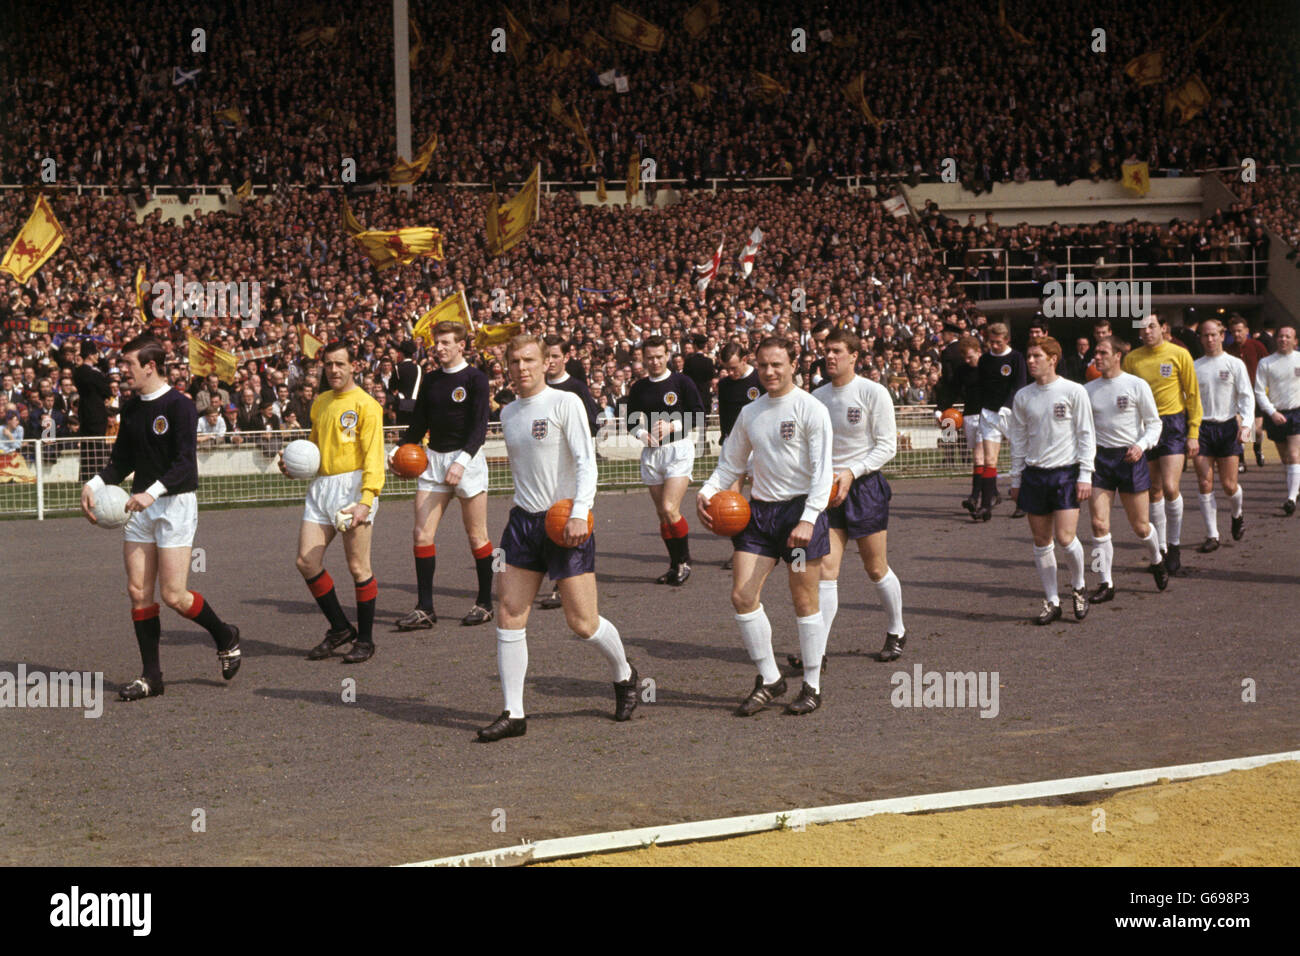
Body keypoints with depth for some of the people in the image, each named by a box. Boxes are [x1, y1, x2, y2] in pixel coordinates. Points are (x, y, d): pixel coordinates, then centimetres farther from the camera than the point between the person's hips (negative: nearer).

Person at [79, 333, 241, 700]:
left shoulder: (179, 405, -12)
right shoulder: (131, 408, 11)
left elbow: (185, 463, -19)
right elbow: (122, 460, 18)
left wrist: (152, 493, -30)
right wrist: (93, 485, 1)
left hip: (175, 504, -7)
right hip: (140, 507, 7)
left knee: (173, 594, -9)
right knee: (138, 591, 2)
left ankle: (225, 636, 17)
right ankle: (151, 676, 9)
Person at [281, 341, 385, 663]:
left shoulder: (365, 405, -6)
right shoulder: (320, 403, 17)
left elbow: (374, 456, -12)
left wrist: (366, 500, -22)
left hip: (353, 485, -7)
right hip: (320, 487, 7)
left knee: (358, 567, -3)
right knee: (306, 562, 2)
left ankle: (365, 640, 10)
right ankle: (340, 628, 17)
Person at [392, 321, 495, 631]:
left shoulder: (475, 378, -5)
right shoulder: (431, 380, 12)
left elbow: (479, 425, -13)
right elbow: (419, 424, 18)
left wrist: (462, 460, -25)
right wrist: (399, 450, 1)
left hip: (467, 458, -5)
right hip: (433, 459, 5)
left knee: (476, 536, 1)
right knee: (422, 534, -3)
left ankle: (485, 603, 13)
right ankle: (424, 609, 0)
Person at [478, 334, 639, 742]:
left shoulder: (565, 403, -7)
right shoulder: (508, 413, 13)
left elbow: (586, 461, -13)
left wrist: (579, 513, -25)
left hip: (566, 522, -6)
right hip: (523, 521, 6)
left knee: (583, 622, -4)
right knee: (509, 616, -3)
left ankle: (624, 675, 25)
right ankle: (513, 714, 2)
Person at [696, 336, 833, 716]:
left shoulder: (810, 409, -6)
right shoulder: (750, 413, 13)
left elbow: (822, 470, -11)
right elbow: (731, 463, 22)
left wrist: (808, 518, -22)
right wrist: (706, 493, 4)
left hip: (801, 510, -6)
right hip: (760, 510, 6)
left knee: (805, 601, -1)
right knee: (742, 596, -3)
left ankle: (812, 687, 11)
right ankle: (769, 680, 10)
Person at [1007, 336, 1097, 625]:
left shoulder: (1073, 391, -3)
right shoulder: (1023, 397, 8)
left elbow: (1086, 435, -1)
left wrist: (1085, 475, -8)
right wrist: (1016, 479, 12)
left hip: (1066, 471, -4)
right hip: (1034, 473, 4)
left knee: (1065, 537, -12)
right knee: (1041, 541, 4)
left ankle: (1078, 588, 13)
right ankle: (1051, 601, 13)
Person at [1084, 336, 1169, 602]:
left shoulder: (1137, 385, -2)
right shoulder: (1088, 390, 8)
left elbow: (1154, 423, 1)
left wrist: (1141, 445, -16)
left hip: (1130, 458, -3)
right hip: (1099, 458, 3)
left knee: (1140, 526, 3)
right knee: (1098, 524, -8)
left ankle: (1156, 561, 35)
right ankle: (1106, 584, 1)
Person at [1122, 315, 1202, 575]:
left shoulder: (1179, 354, -3)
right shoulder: (1132, 359, 4)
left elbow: (1193, 395, 0)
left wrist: (1193, 434, -4)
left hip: (1173, 424, -3)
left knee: (1170, 488, -14)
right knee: (1154, 491, 7)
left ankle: (1174, 545, 5)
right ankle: (1161, 549, 19)